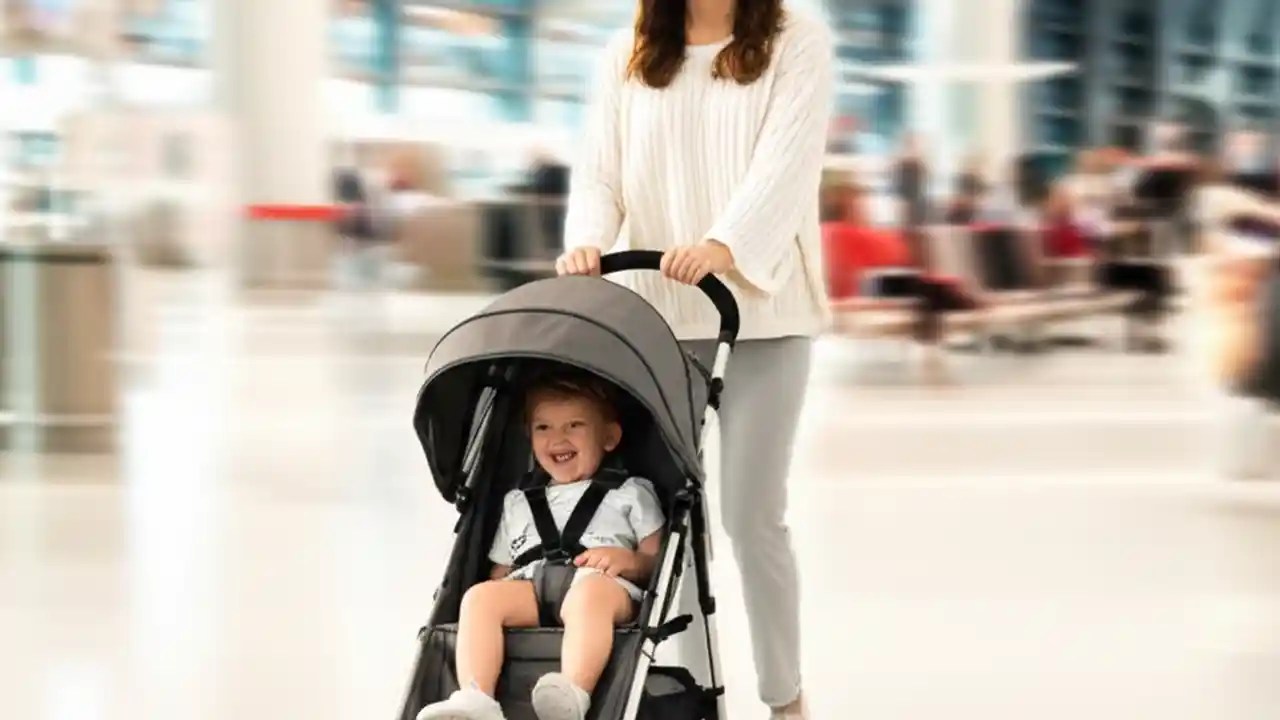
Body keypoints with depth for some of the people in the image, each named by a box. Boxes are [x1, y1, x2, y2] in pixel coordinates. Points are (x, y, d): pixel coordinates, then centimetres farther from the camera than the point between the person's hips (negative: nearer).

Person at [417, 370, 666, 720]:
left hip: (604, 587, -4)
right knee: (480, 595, -28)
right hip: (530, 590, 4)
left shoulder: (630, 494, 24)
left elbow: (659, 560, 14)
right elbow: (501, 573, 30)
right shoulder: (517, 503, 35)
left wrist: (629, 560, -9)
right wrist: (501, 595, 5)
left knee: (589, 592, -40)